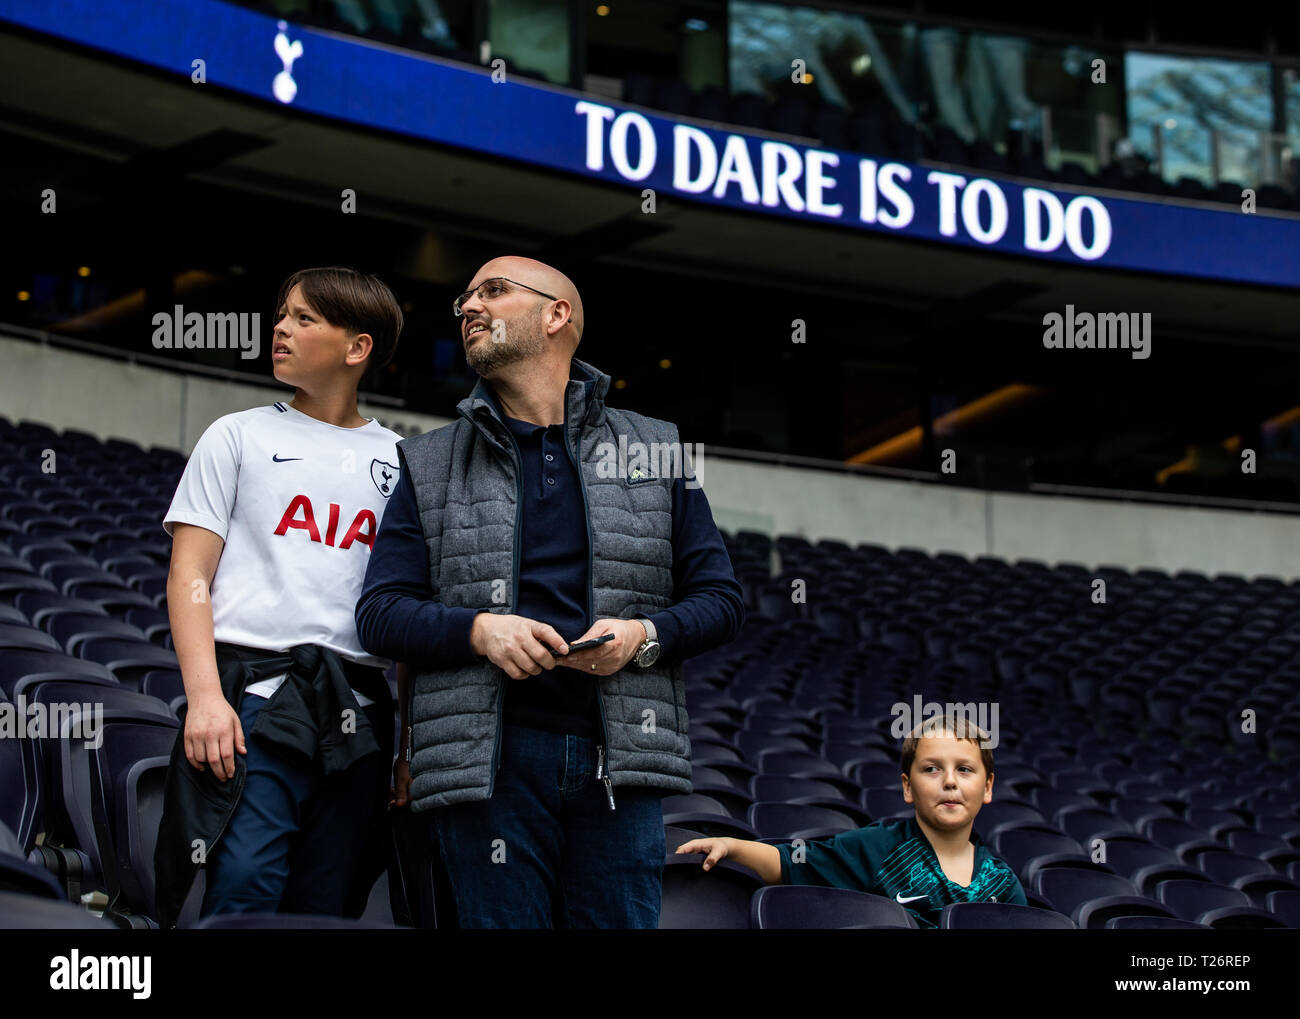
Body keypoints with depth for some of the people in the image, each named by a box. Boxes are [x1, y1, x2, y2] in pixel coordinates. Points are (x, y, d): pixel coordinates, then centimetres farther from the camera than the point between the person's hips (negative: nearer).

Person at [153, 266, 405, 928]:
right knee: (243, 898, -16)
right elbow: (189, 575, 4)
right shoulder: (239, 437, 11)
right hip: (253, 693, -2)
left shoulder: (399, 461, 16)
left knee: (329, 908, 2)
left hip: (358, 716, 2)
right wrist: (204, 696, -11)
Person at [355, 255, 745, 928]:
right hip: (486, 760, 0)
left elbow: (720, 600, 13)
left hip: (617, 754, 0)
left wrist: (644, 635, -8)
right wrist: (479, 630, -12)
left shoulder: (654, 452, 14)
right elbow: (379, 612, 7)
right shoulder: (429, 465, 14)